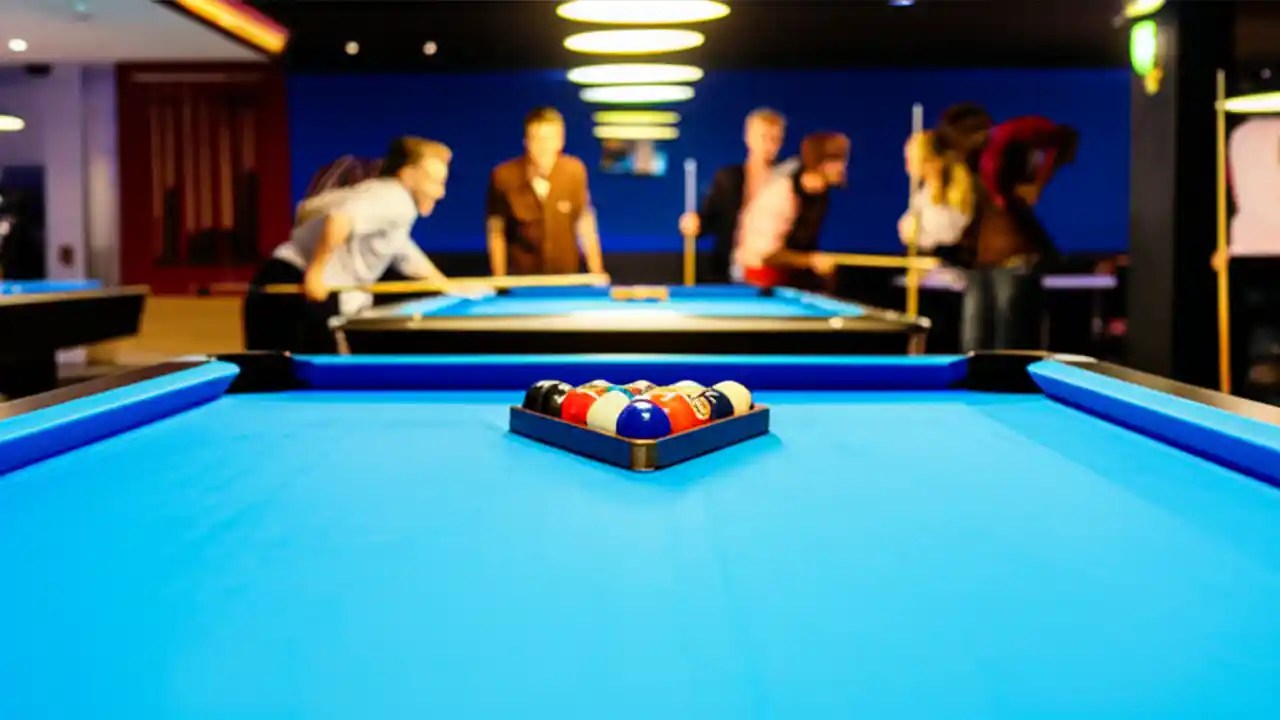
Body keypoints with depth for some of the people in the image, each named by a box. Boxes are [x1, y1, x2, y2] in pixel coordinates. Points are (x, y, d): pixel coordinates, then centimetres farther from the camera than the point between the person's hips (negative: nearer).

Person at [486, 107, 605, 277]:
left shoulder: (574, 171, -10)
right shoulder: (504, 176, -15)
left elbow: (585, 225, 0)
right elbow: (496, 232, -5)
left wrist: (597, 274, -1)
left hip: (567, 276, 2)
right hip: (520, 278, -1)